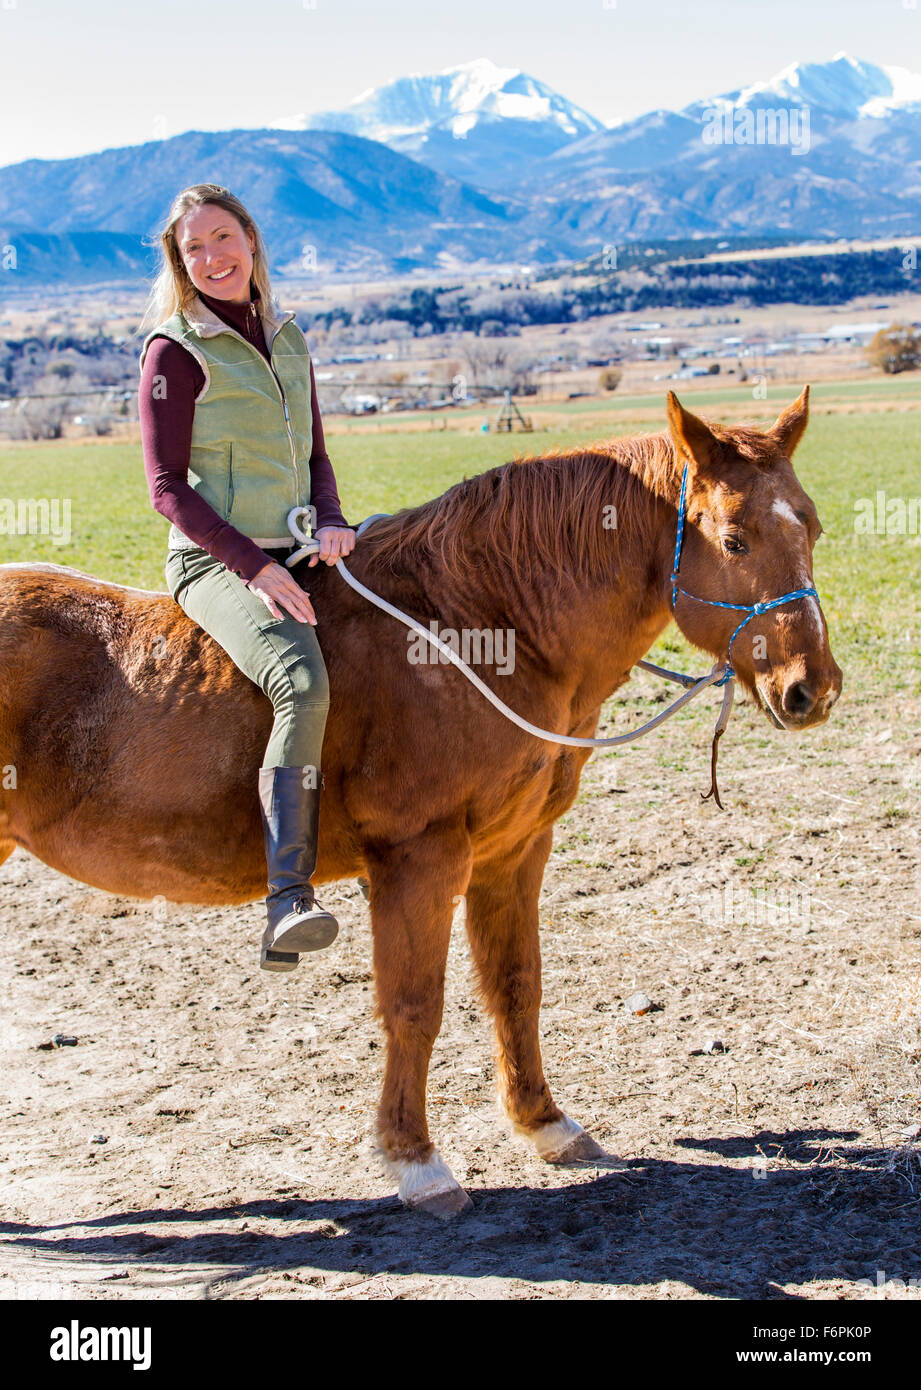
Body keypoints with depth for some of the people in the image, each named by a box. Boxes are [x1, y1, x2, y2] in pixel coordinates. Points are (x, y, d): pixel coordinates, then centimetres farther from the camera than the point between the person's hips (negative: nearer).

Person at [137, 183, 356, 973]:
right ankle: (288, 904, -35)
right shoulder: (176, 350, -5)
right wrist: (254, 567, -19)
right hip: (214, 563, -8)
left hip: (293, 558, 8)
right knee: (304, 685, -32)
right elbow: (167, 485, -10)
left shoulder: (286, 338, 15)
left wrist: (331, 522, -2)